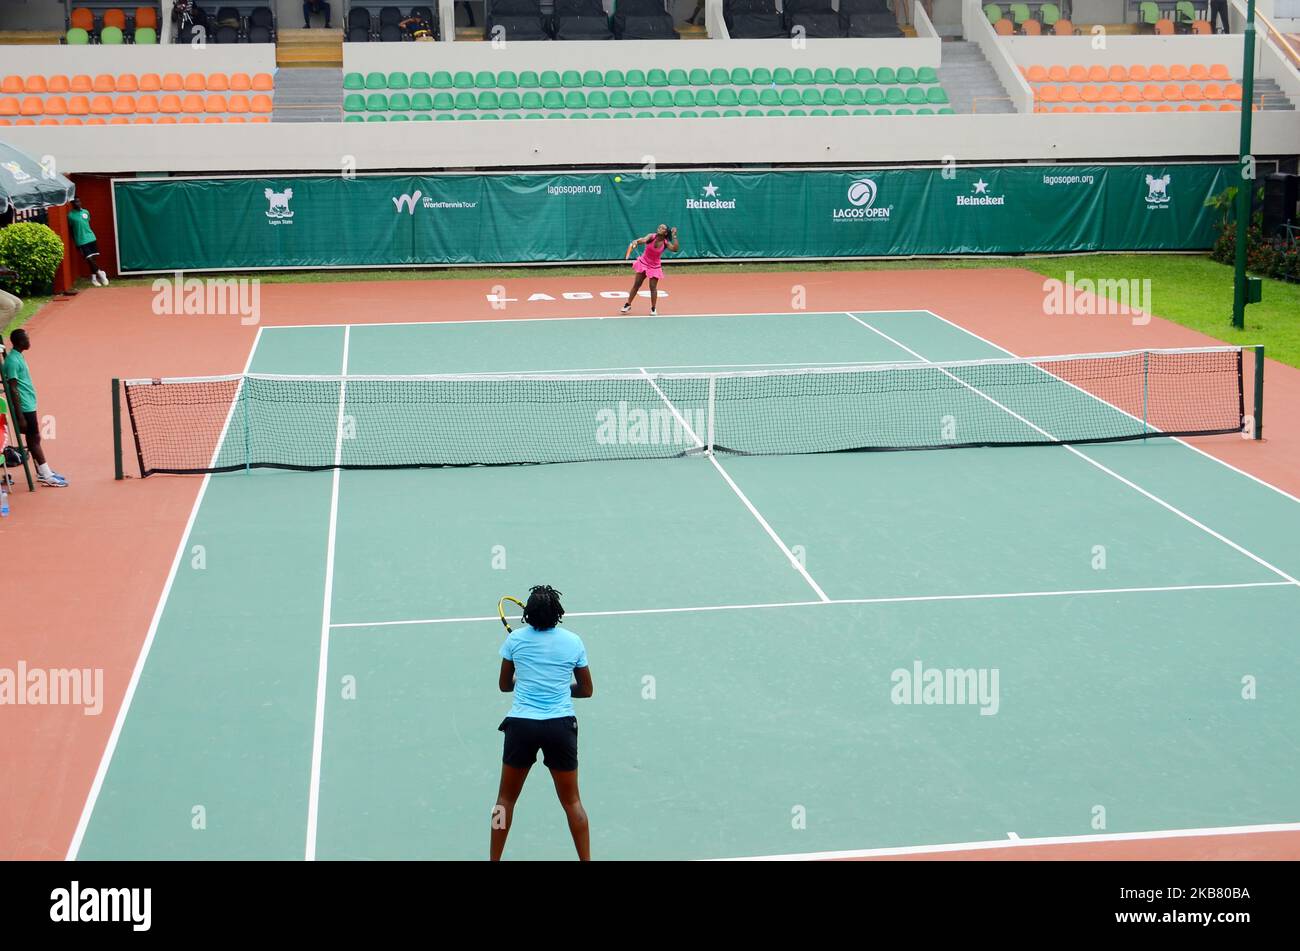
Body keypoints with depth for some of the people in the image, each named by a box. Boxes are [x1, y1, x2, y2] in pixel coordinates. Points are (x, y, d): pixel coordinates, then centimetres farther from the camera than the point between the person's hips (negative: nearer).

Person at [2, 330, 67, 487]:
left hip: (29, 406, 9)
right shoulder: (13, 361, -18)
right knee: (33, 439, -4)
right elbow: (13, 389, -20)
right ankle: (46, 476, 0)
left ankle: (43, 471, 21)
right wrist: (20, 416, -21)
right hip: (25, 407, -9)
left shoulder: (18, 357, 11)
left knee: (35, 438, 14)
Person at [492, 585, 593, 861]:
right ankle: (586, 859, 13)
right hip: (561, 726, 0)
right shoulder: (573, 642, 1)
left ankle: (494, 859, 20)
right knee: (572, 801, 11)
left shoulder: (515, 639, 1)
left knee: (506, 799, 15)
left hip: (521, 724, 0)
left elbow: (504, 685, 13)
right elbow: (586, 690, 10)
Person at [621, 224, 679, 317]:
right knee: (636, 285, 5)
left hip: (655, 267, 0)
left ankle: (653, 309, 11)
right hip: (643, 263, 0)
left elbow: (674, 249, -29)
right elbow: (644, 240, -36)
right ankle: (628, 305, 17)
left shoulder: (666, 243, -13)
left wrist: (674, 236, -29)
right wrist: (636, 241, -57)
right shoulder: (651, 237, -16)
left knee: (653, 287, -4)